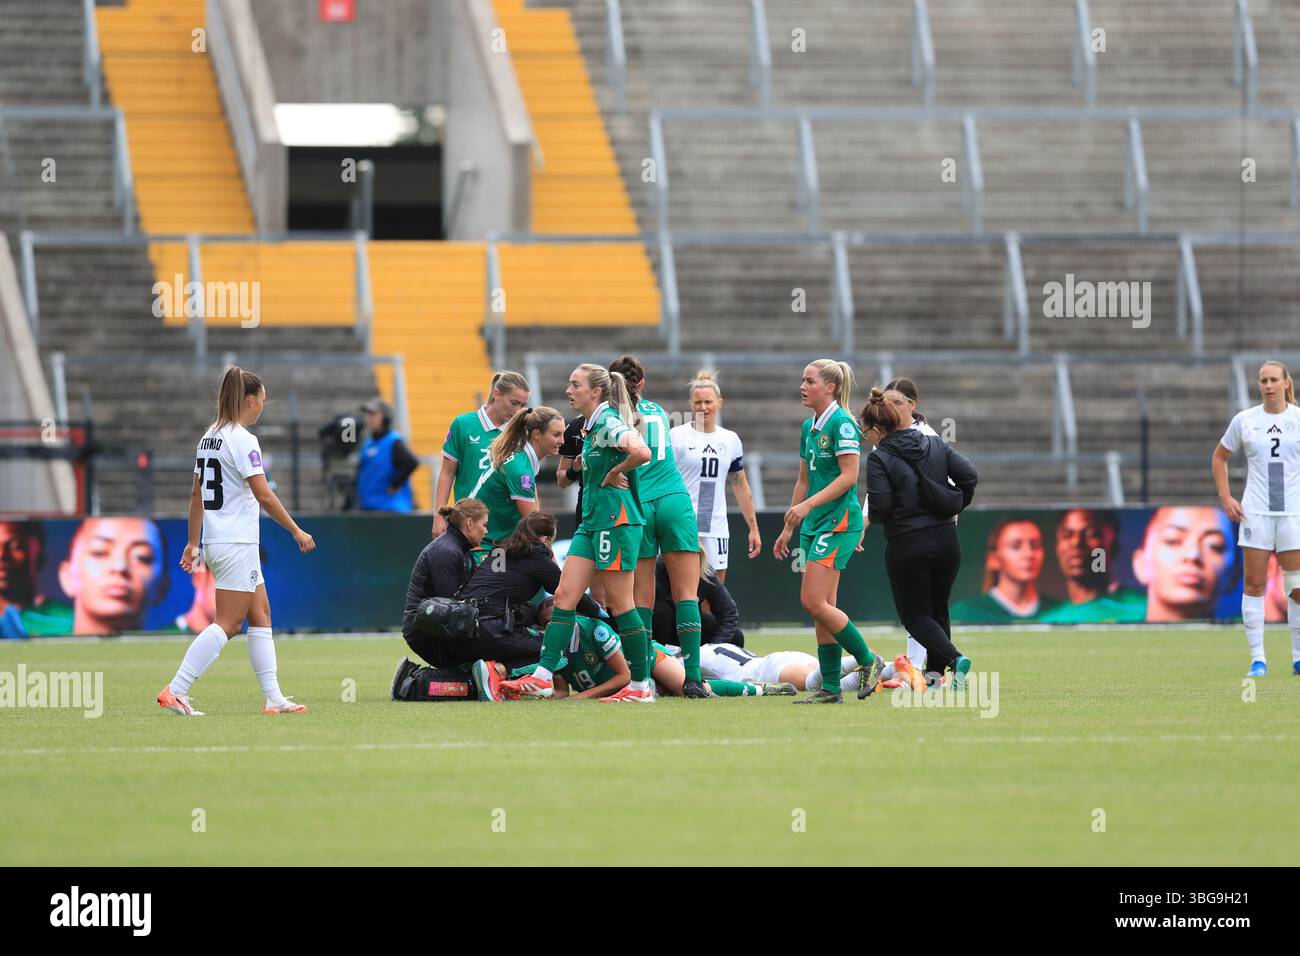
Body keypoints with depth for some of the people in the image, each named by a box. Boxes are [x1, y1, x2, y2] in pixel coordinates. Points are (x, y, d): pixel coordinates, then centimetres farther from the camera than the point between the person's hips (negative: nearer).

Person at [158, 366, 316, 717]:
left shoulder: (209, 437, 11)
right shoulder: (242, 440, -14)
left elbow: (197, 494, 16)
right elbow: (263, 495, -18)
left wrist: (193, 542, 21)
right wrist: (298, 532, -12)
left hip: (216, 542, 9)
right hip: (237, 546, -9)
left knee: (261, 615, 12)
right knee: (227, 624, -7)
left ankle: (273, 697, 10)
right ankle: (174, 691, -12)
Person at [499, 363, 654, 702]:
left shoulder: (608, 422, -15)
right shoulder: (591, 426, 14)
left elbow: (641, 453, -32)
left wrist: (613, 473, -17)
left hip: (616, 519, -10)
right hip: (592, 522, 10)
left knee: (619, 603, -4)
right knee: (565, 595, 2)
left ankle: (640, 685, 4)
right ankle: (542, 677, -2)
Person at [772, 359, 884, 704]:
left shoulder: (841, 423, -12)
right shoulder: (809, 427, 15)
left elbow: (848, 476, -18)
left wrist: (808, 505, -22)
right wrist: (788, 528, 21)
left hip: (839, 520, -9)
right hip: (814, 524, 9)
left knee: (814, 602, -13)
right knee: (822, 606, 6)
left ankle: (868, 660, 0)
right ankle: (830, 687, 8)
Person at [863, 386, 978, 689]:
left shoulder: (879, 459, -11)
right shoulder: (935, 445, 6)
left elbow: (880, 507, -17)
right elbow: (969, 476, 1)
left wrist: (873, 517, 6)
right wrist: (956, 506, 15)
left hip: (906, 546, -6)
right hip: (946, 539, 6)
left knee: (914, 615, 5)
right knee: (938, 609, 21)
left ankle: (953, 657, -19)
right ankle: (934, 674, 18)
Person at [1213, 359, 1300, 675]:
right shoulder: (1244, 420, 4)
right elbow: (1220, 458, 16)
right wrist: (1225, 497, 5)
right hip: (1255, 513, 1)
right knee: (1254, 584, -3)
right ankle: (1257, 658, 2)